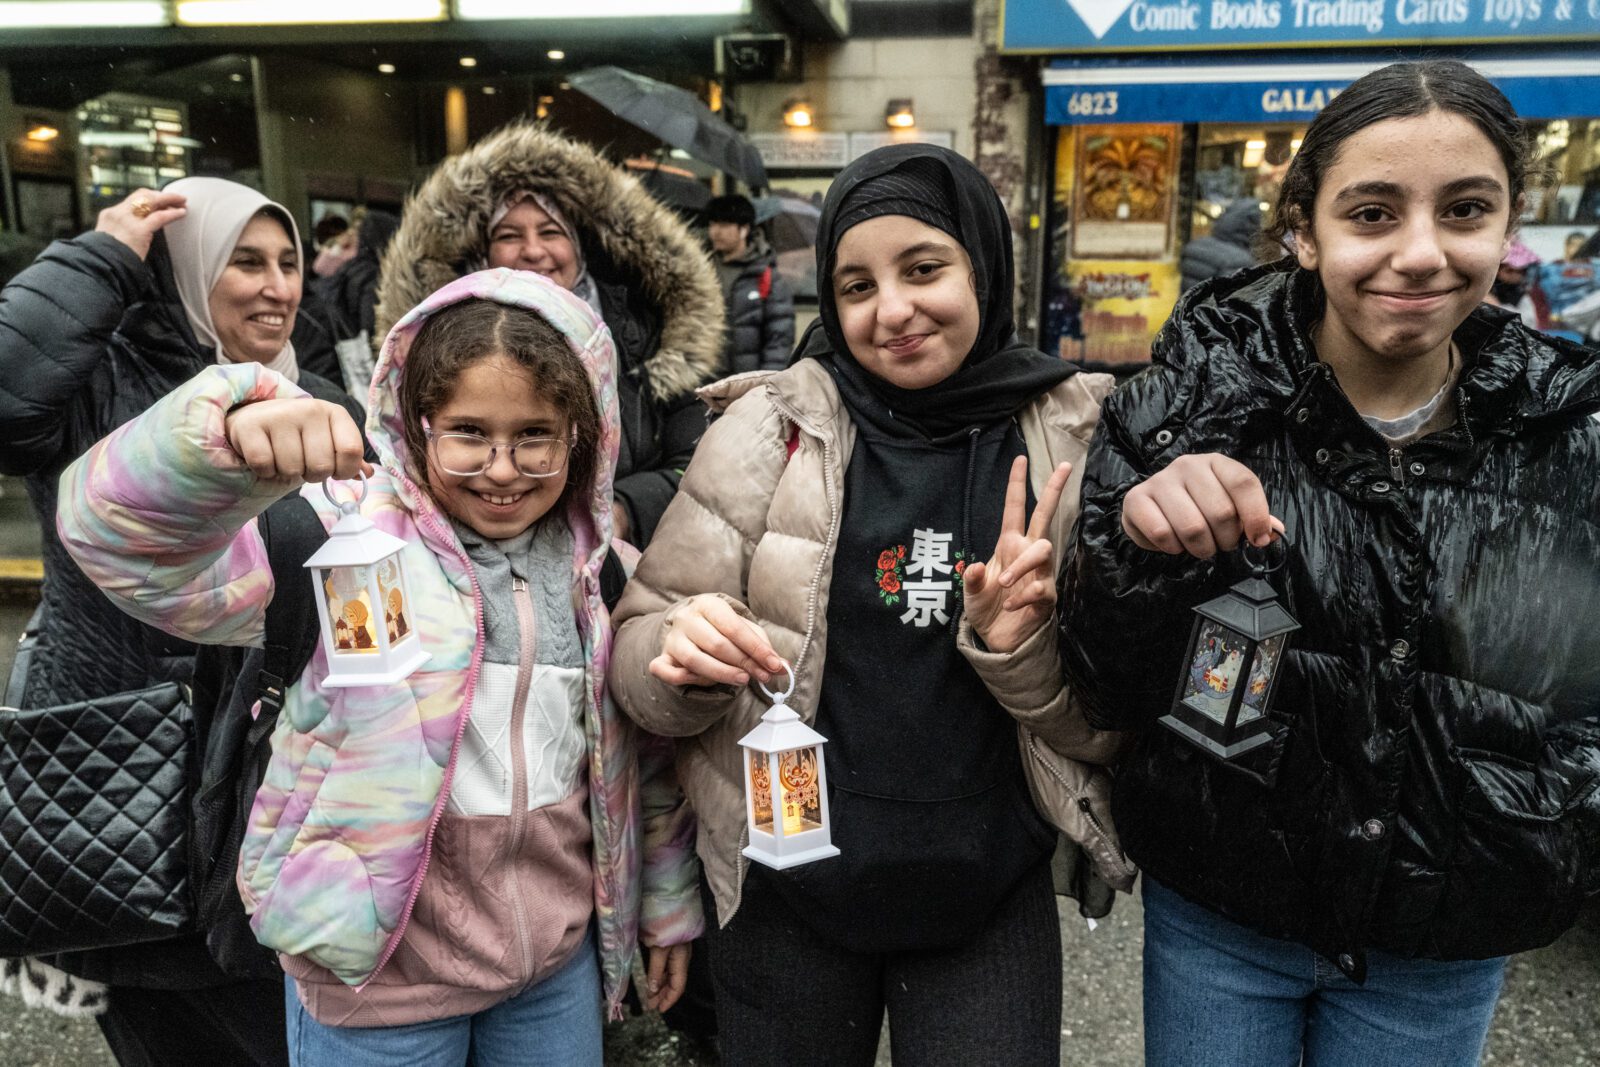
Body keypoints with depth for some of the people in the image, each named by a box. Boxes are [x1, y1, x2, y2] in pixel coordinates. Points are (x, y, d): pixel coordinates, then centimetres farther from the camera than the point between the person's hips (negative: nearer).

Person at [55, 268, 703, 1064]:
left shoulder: (601, 571, -1)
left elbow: (645, 753, 8)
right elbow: (125, 543, -27)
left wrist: (667, 904, 14)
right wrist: (228, 437, -47)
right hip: (383, 965, -3)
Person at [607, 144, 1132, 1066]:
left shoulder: (1077, 443, -5)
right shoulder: (770, 429, -8)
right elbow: (642, 650, -3)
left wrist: (1026, 651, -20)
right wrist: (684, 655, -24)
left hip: (992, 899, 1)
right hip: (785, 891, 0)